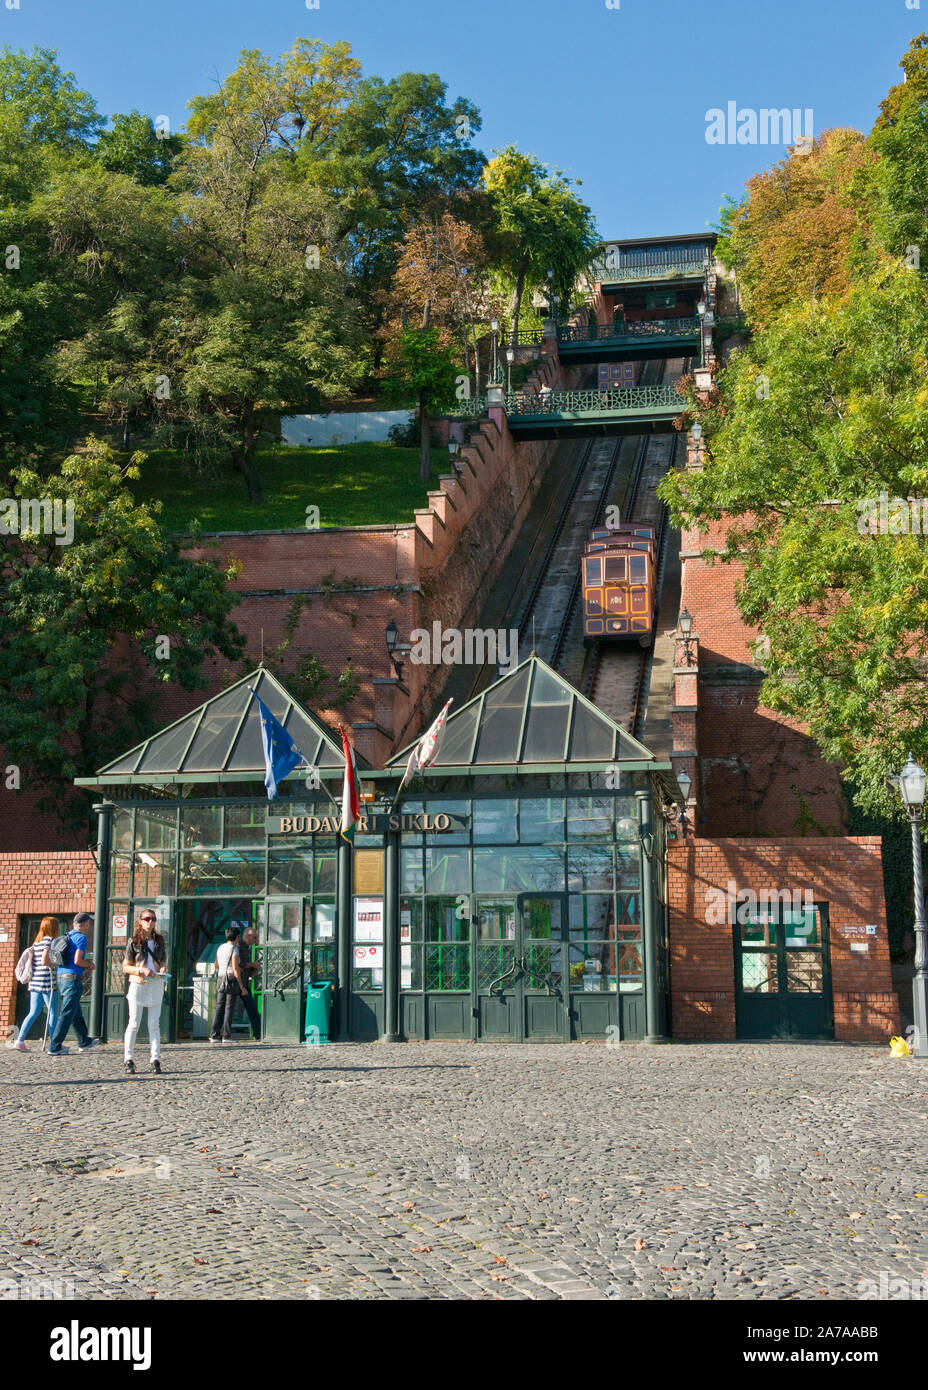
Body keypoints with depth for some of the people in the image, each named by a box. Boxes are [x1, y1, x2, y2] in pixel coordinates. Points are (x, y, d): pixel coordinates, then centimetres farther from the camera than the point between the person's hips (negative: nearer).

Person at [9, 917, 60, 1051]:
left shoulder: (36, 942, 14)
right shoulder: (49, 940, -10)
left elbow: (30, 960, 18)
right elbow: (45, 960, -20)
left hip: (34, 983, 7)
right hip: (47, 982, -7)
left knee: (33, 1013, 10)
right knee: (53, 1013, 2)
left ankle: (20, 1040, 1)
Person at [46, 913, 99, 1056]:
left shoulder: (67, 936, 15)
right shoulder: (81, 937, -10)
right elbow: (77, 960, -19)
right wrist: (89, 965, 1)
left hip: (61, 977, 9)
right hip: (73, 978, -9)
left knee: (76, 1013, 19)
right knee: (67, 1014, -4)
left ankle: (84, 1041, 30)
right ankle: (54, 1047, -4)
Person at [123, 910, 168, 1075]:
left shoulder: (159, 940, 11)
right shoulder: (134, 941, 0)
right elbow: (126, 966, -1)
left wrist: (163, 968, -5)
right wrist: (142, 970, -17)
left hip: (156, 984, 3)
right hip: (138, 983, -3)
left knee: (154, 1024, 2)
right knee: (134, 1023, 1)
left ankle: (155, 1061, 3)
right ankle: (129, 1061, 7)